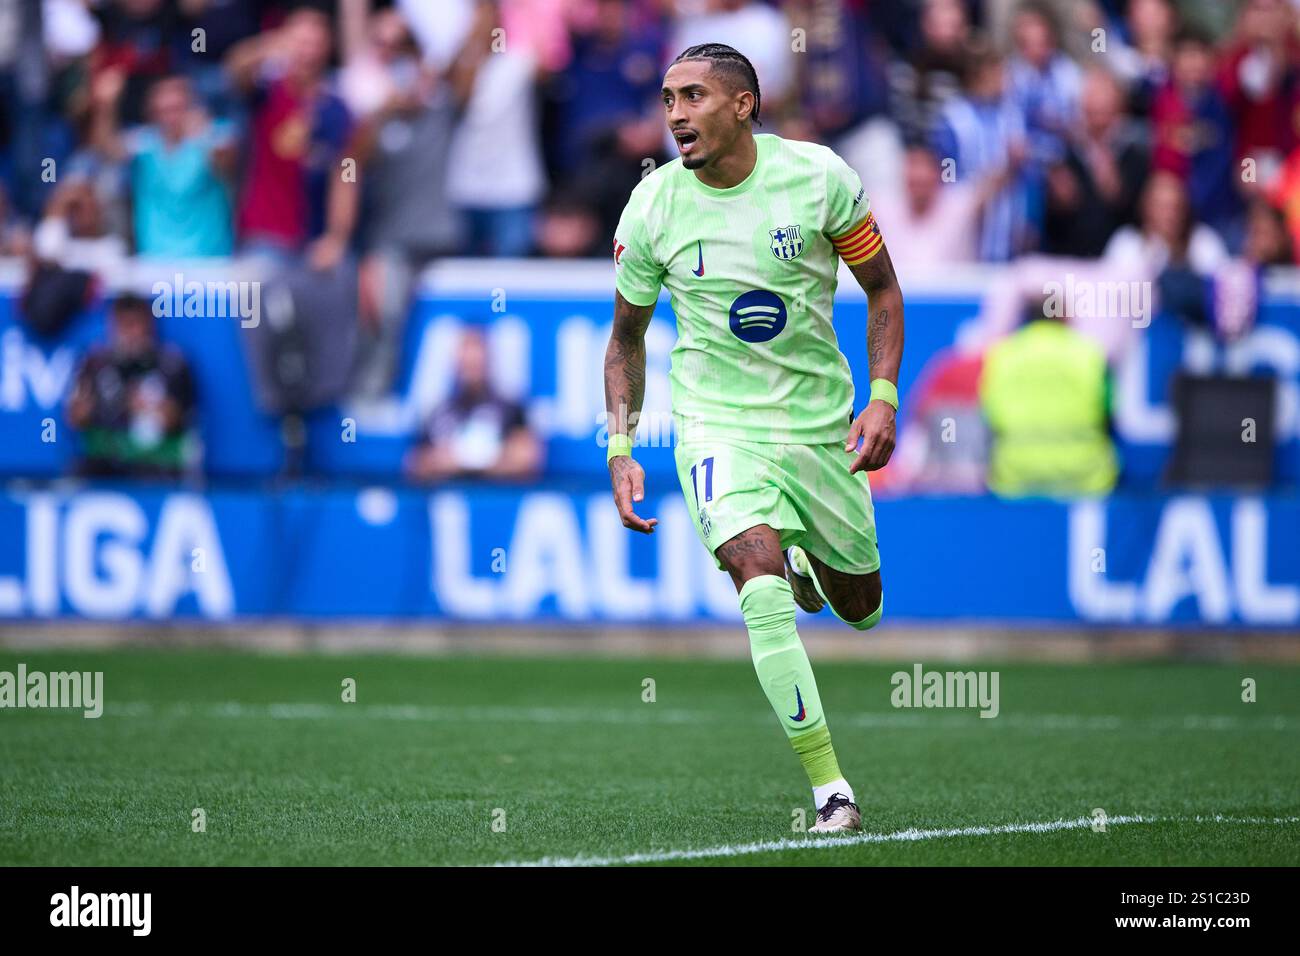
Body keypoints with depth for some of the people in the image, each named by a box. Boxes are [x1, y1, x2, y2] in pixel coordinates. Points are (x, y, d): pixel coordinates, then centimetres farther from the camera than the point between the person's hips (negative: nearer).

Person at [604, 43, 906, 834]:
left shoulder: (818, 176, -10)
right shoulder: (653, 207, -8)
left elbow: (883, 289, 3)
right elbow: (627, 336, 7)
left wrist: (883, 398, -9)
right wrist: (622, 449, -2)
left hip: (821, 422, 1)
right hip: (716, 423, -1)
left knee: (860, 608, 13)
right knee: (761, 585, -25)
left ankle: (805, 562, 52)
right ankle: (830, 790, -20)